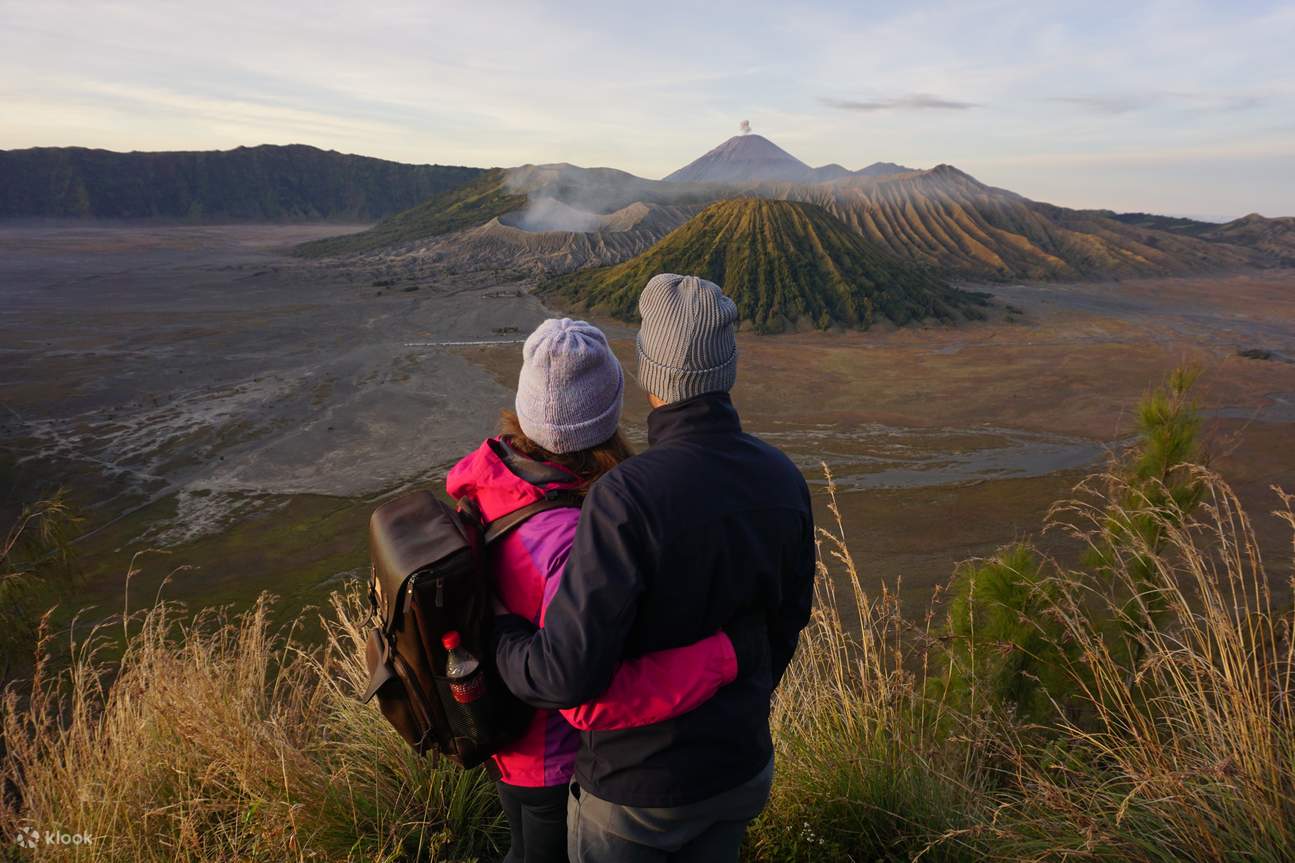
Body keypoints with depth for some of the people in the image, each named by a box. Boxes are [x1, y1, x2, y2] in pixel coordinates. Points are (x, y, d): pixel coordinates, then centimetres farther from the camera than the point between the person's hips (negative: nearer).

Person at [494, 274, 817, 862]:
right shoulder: (782, 479, -11)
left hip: (637, 781, -5)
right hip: (742, 769, 5)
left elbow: (567, 673, -33)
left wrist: (498, 633, -10)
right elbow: (786, 621, 3)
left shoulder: (627, 496, -33)